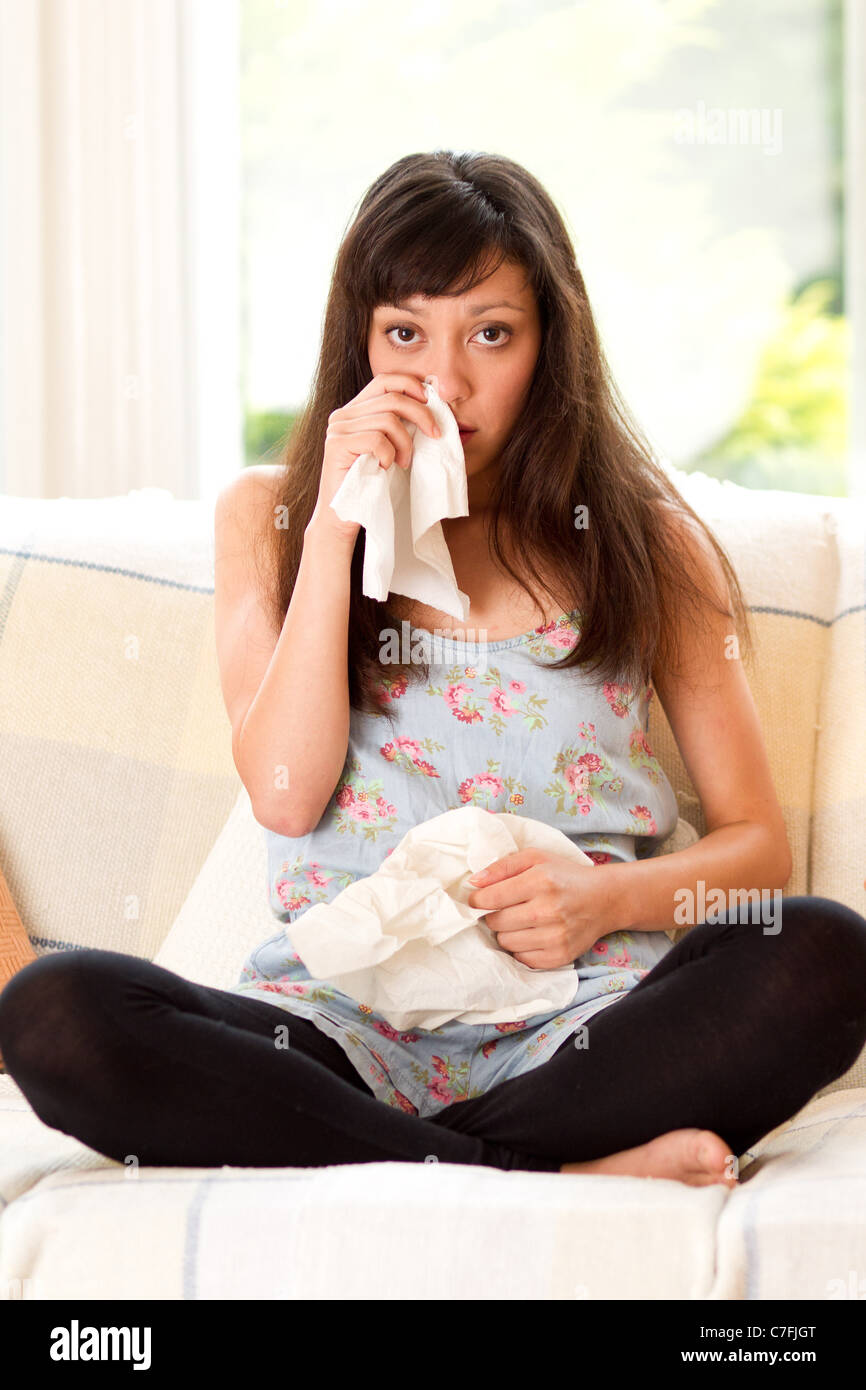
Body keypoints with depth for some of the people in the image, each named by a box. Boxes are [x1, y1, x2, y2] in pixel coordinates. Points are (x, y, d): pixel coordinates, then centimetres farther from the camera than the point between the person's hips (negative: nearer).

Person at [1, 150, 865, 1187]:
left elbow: (757, 841, 13)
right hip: (342, 1019, 0)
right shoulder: (267, 517, 15)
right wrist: (338, 521, -5)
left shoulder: (648, 540, 13)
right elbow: (285, 794, -1)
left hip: (576, 1028, 0)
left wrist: (608, 897, -8)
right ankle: (561, 1174, -29)